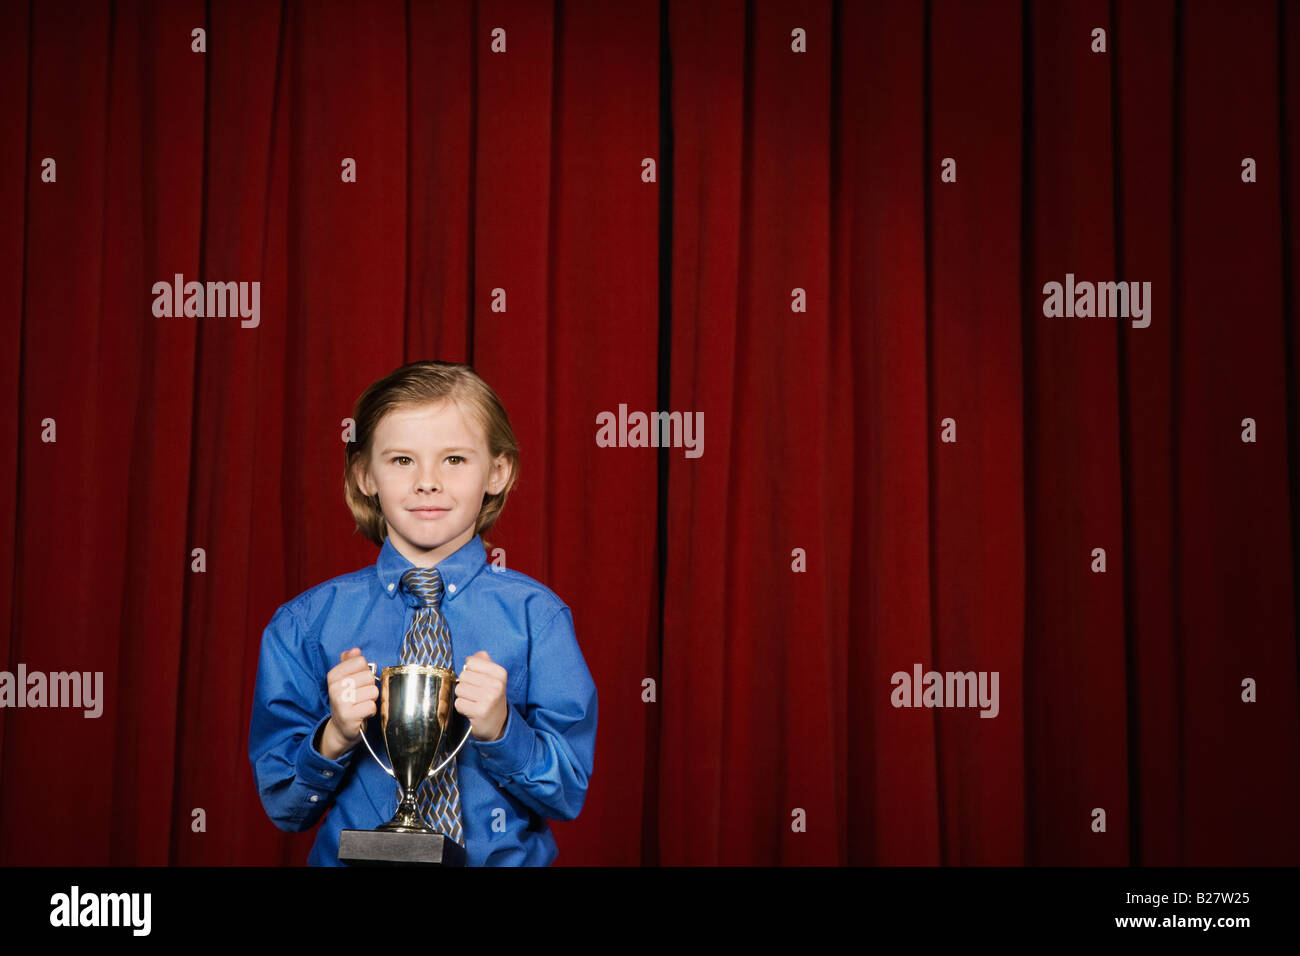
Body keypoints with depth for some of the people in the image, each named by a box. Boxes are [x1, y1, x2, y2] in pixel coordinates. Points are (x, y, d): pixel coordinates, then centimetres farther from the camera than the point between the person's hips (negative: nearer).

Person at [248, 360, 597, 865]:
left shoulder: (534, 614, 1)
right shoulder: (306, 623, 3)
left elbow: (568, 795, -1)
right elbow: (282, 805, 4)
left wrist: (500, 729, -17)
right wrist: (334, 737, -12)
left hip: (504, 858, -1)